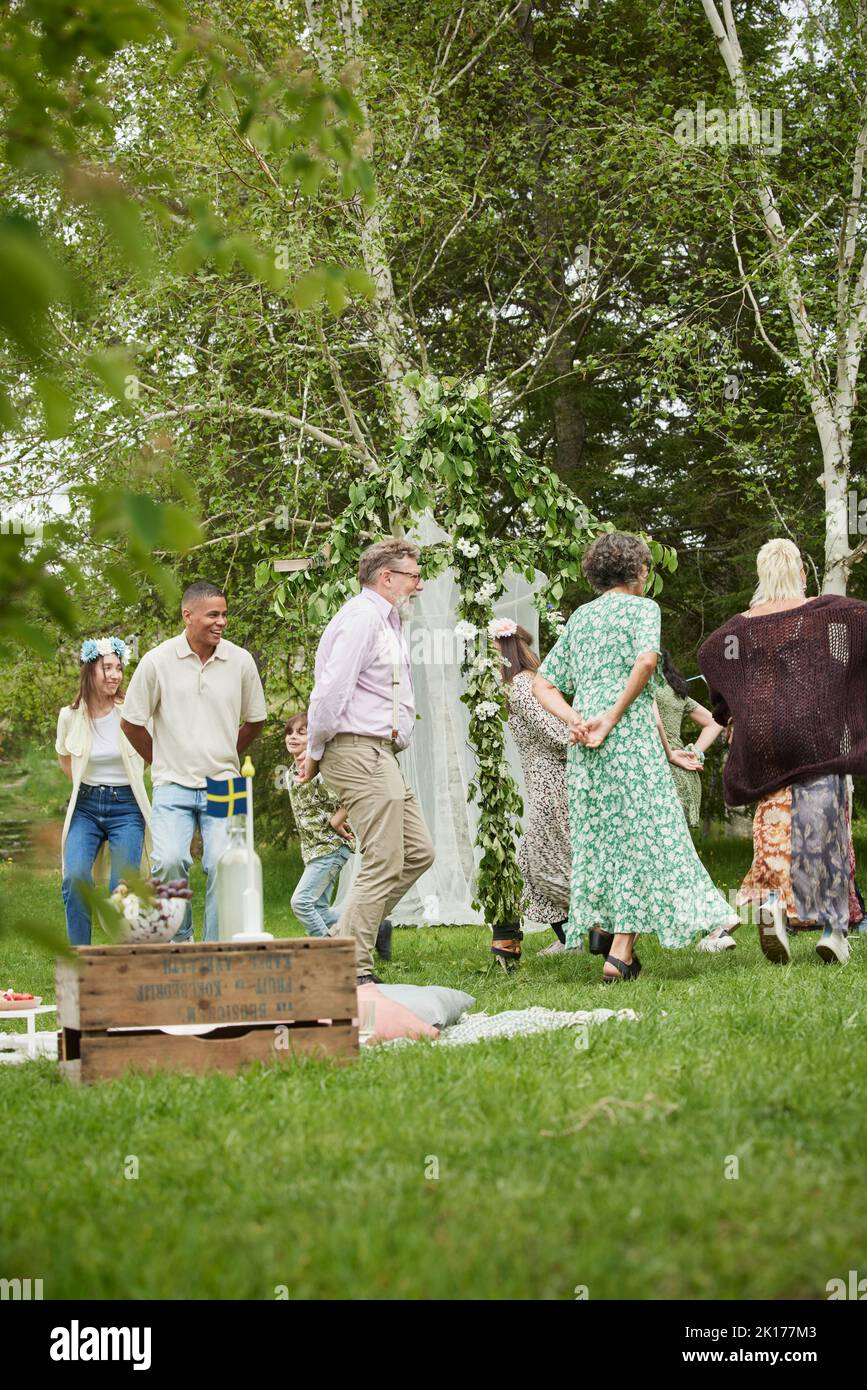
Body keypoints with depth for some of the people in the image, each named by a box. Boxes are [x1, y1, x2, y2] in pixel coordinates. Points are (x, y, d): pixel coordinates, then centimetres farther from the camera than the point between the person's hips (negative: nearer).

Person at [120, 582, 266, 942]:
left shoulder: (240, 661, 3)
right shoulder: (157, 661, -3)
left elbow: (254, 720, 19)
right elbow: (131, 722, 8)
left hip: (223, 788, 2)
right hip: (173, 787, -2)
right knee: (169, 861, -20)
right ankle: (178, 942, 1)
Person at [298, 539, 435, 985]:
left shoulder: (385, 621, 21)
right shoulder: (361, 618, -13)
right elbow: (330, 692, -20)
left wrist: (320, 754, 16)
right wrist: (315, 754, -10)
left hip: (380, 753, 11)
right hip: (360, 752, -11)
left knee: (418, 853, 10)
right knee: (384, 864, -11)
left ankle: (344, 940, 12)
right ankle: (352, 972, -7)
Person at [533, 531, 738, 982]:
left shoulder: (580, 616, 20)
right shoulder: (642, 607, 3)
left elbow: (543, 683, 16)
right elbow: (646, 660, -17)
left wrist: (574, 719, 2)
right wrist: (612, 717, -14)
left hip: (585, 740, 6)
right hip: (631, 730, -6)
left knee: (599, 827, 17)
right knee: (639, 830, -3)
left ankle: (601, 921, 4)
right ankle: (621, 951, -8)